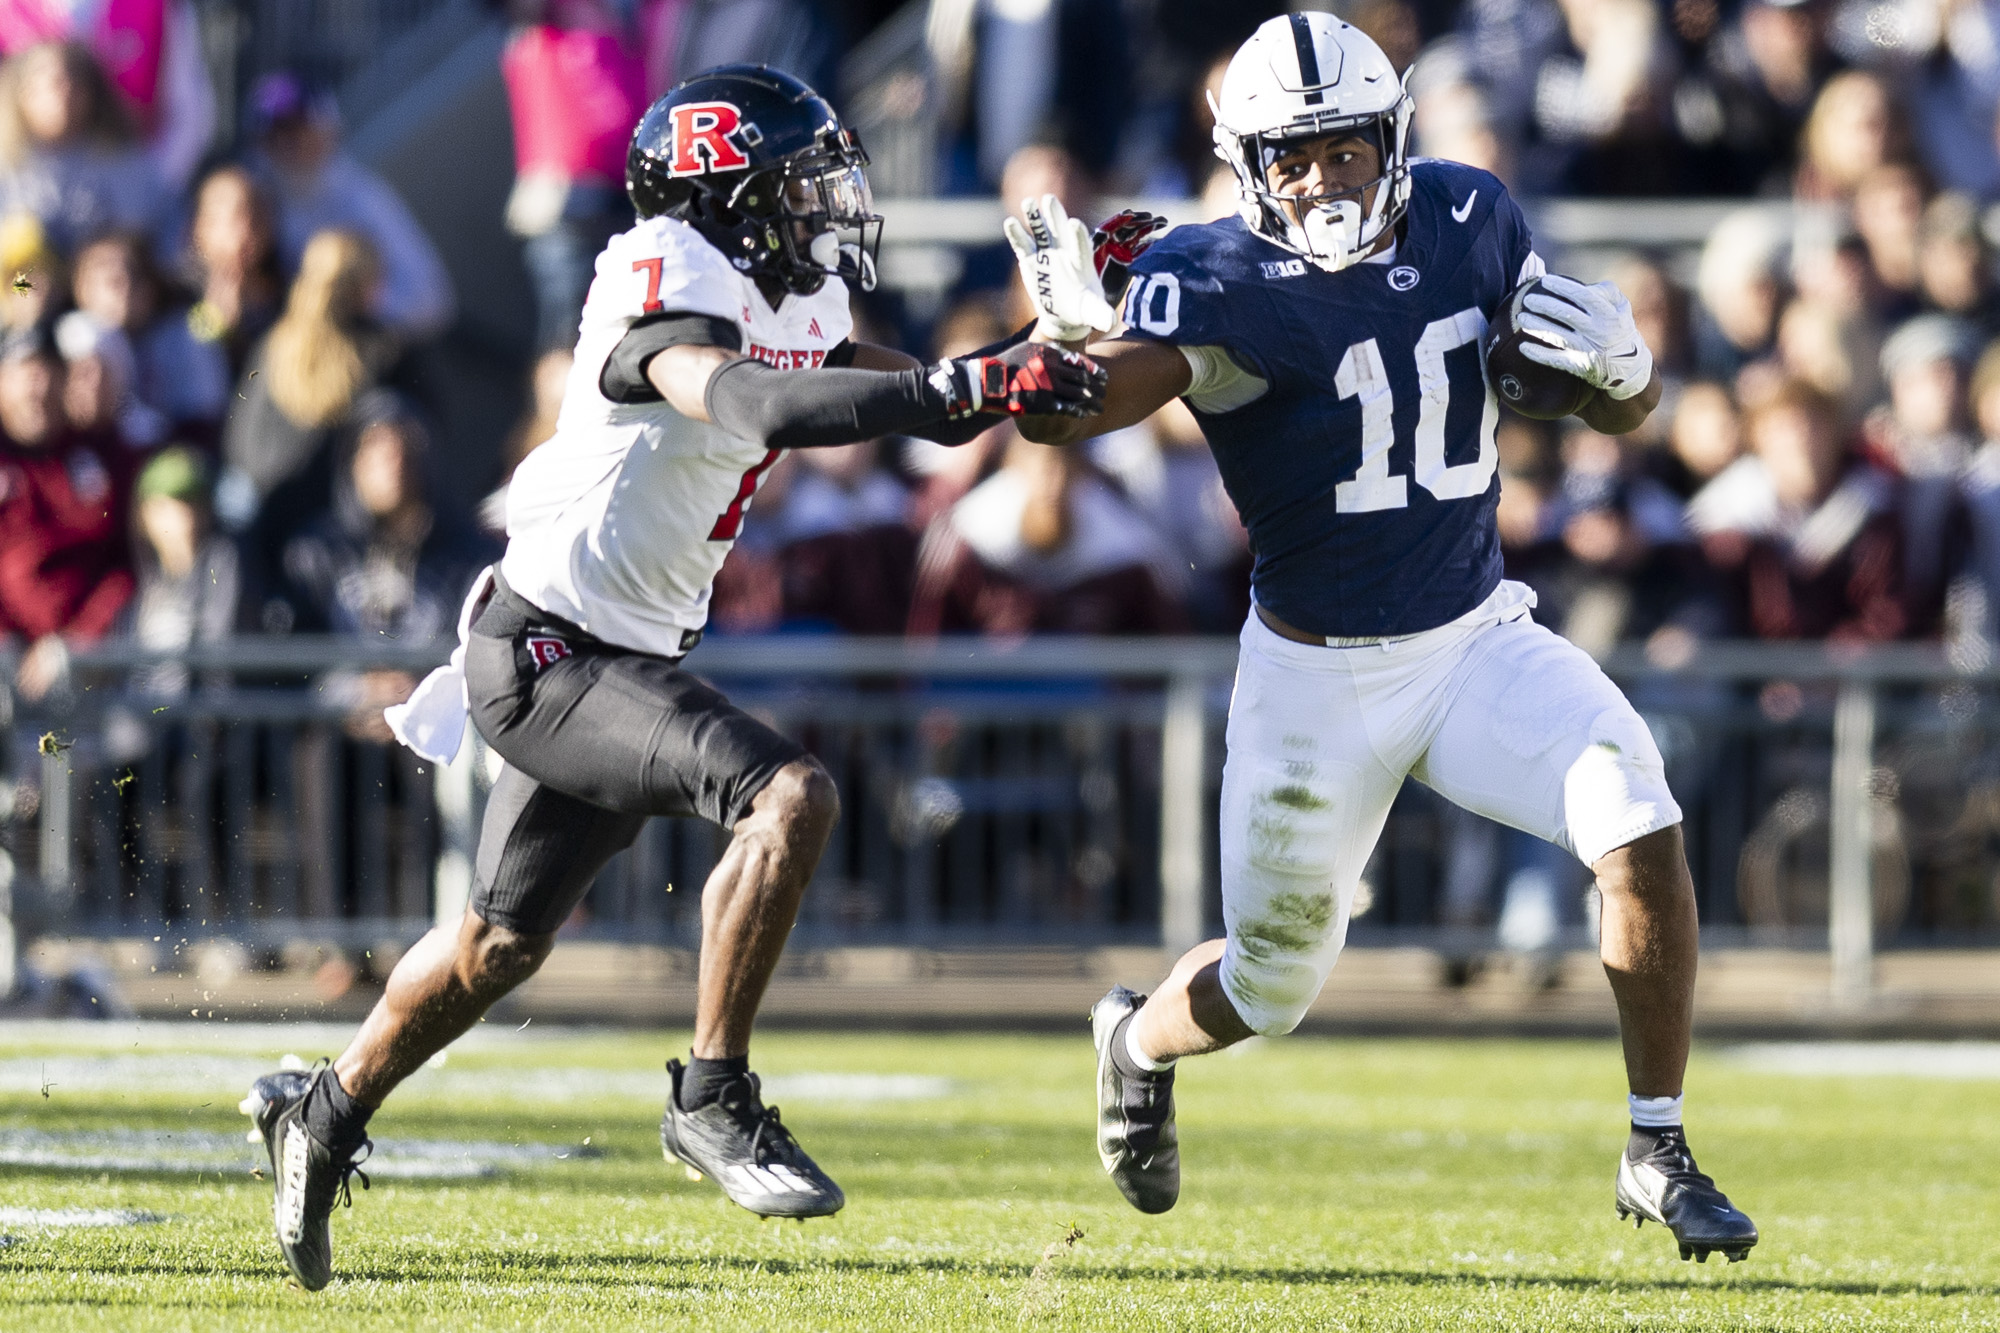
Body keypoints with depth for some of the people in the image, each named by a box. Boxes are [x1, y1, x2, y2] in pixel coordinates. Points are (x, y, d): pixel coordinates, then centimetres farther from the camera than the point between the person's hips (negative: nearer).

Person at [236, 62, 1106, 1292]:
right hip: (550, 651, -10)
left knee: (503, 942, 21)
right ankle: (713, 1098, -16)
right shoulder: (667, 282, -21)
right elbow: (755, 409, -39)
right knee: (790, 797, -25)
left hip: (626, 665, 10)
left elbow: (925, 403, 16)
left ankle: (325, 1114, 40)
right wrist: (967, 385, -42)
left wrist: (1047, 346, 1)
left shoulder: (790, 304, 7)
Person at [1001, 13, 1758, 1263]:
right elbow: (1062, 412, -33)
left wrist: (1619, 358, -20)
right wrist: (1071, 330, -55)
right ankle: (1138, 1042, 47)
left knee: (1641, 832, -21)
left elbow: (1622, 413, 4)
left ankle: (1659, 1156, -7)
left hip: (1480, 642, 3)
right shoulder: (1220, 282, -18)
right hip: (1317, 679, -3)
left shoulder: (1467, 221, -5)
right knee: (1274, 986, 10)